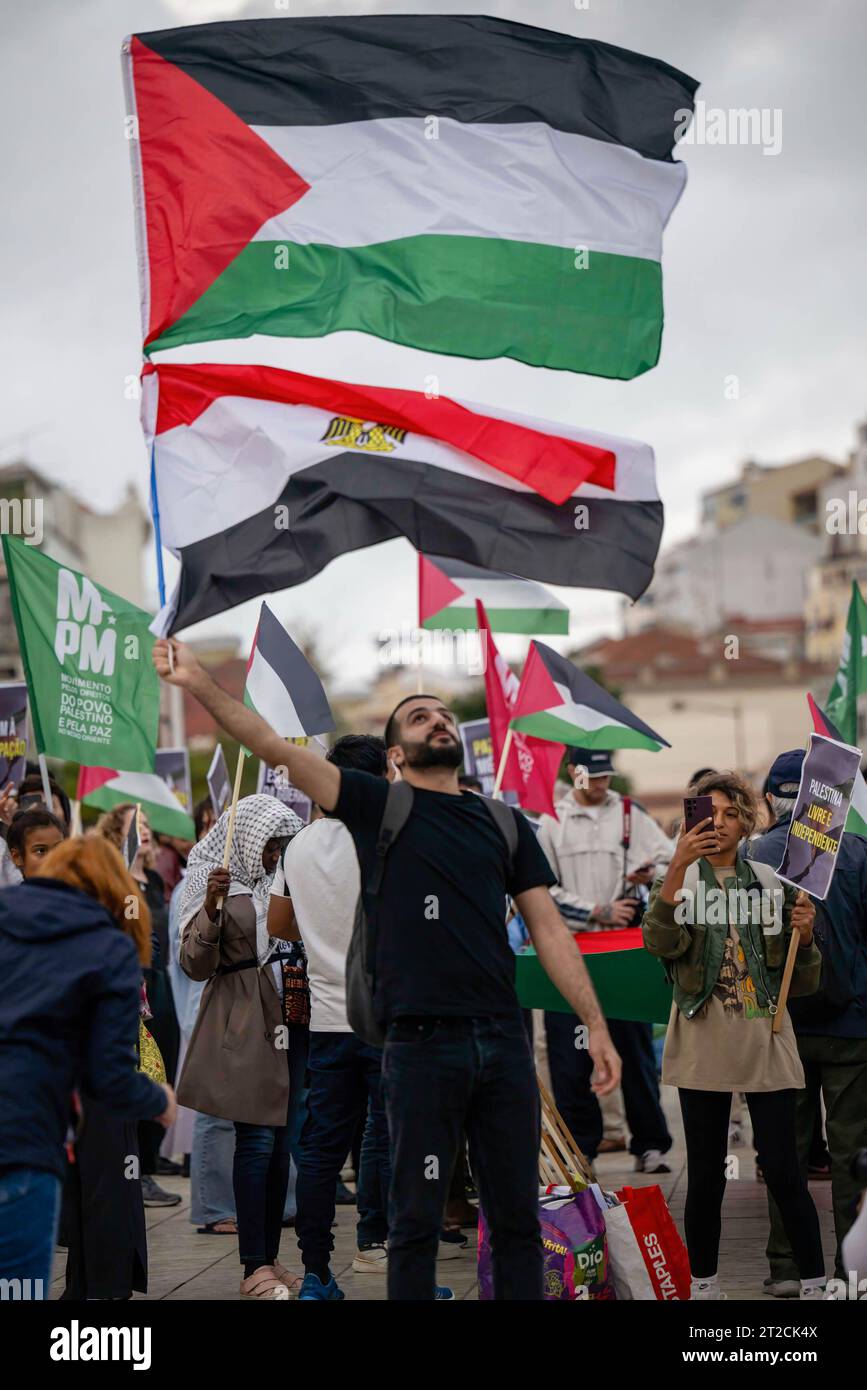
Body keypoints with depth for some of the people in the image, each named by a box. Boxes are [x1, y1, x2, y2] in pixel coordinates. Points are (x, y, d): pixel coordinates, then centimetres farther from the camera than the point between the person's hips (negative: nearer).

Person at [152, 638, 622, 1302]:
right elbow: (276, 748, -5)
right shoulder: (378, 805, 5)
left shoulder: (504, 822, 14)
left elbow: (550, 930, 12)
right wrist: (201, 684, -16)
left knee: (517, 1217, 9)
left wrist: (597, 1026, 4)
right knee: (417, 1221, 3)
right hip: (422, 1045, -3)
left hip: (504, 1042, 3)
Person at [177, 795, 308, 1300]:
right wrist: (211, 912, -23)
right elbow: (196, 965, -9)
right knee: (256, 1141, -10)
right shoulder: (220, 885, -4)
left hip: (291, 1025, 6)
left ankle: (272, 1257, 13)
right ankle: (255, 1268, -8)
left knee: (281, 1143, 7)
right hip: (245, 1028, -6)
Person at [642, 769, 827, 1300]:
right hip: (704, 1046, 0)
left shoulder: (771, 884, 6)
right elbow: (661, 943, -18)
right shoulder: (681, 880, 4)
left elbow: (802, 983, 9)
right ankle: (704, 1285, 17)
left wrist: (804, 935, -11)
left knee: (784, 1172, -3)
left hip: (765, 1042, 0)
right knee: (706, 1176, 6)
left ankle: (815, 1285, 5)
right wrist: (677, 867, -27)